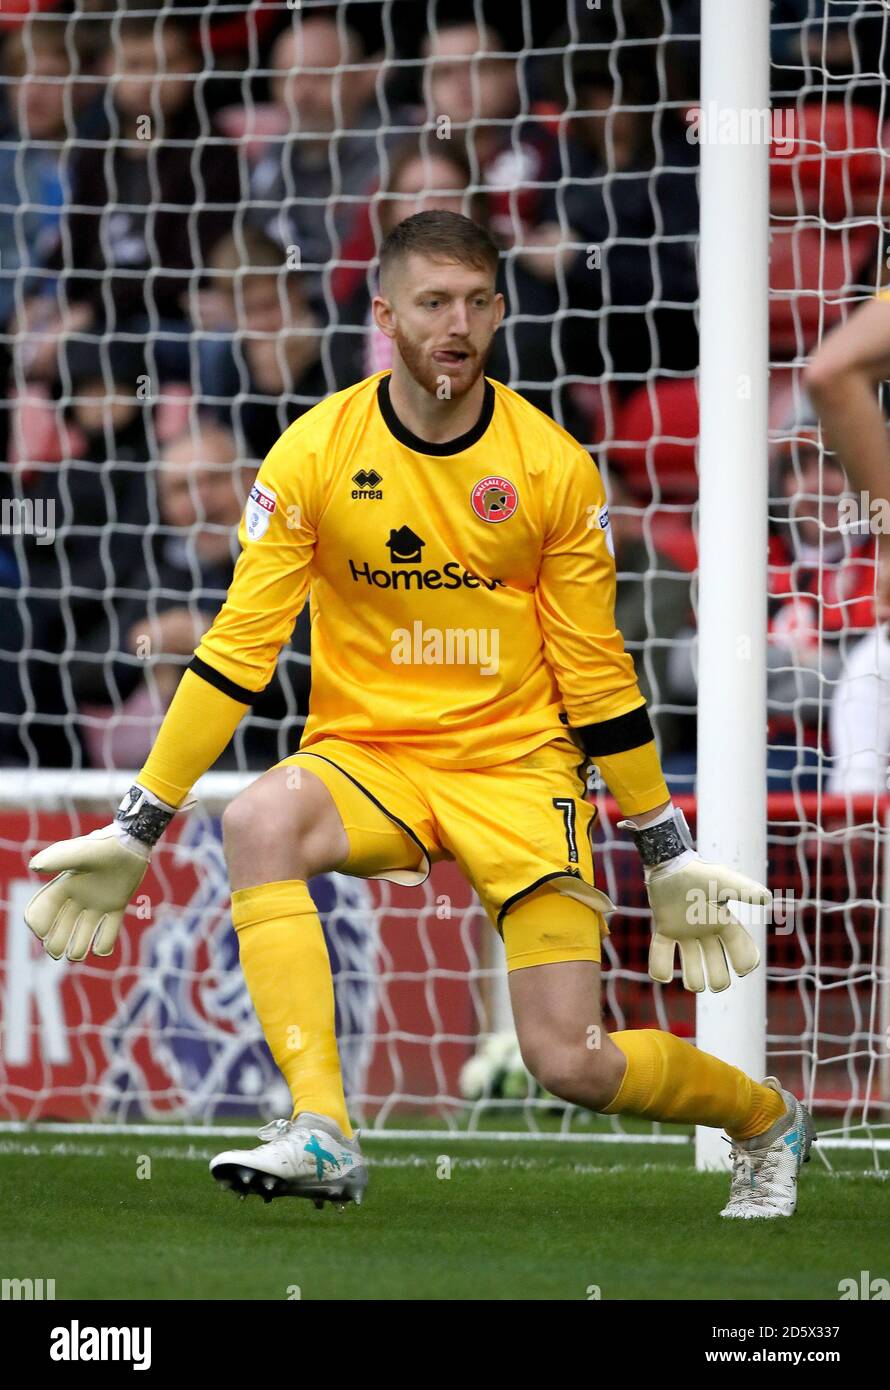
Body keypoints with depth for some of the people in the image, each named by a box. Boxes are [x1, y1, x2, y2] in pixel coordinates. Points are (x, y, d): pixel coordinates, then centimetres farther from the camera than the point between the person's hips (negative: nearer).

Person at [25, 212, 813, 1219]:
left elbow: (595, 670, 4)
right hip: (364, 757, 1)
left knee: (573, 1064, -12)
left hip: (517, 768, -1)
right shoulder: (314, 453, -6)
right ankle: (321, 1135, -37)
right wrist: (138, 827, -7)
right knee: (258, 820, -35)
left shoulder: (554, 466, -4)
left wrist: (667, 854, 6)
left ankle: (767, 1119, 21)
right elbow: (238, 646, -4)